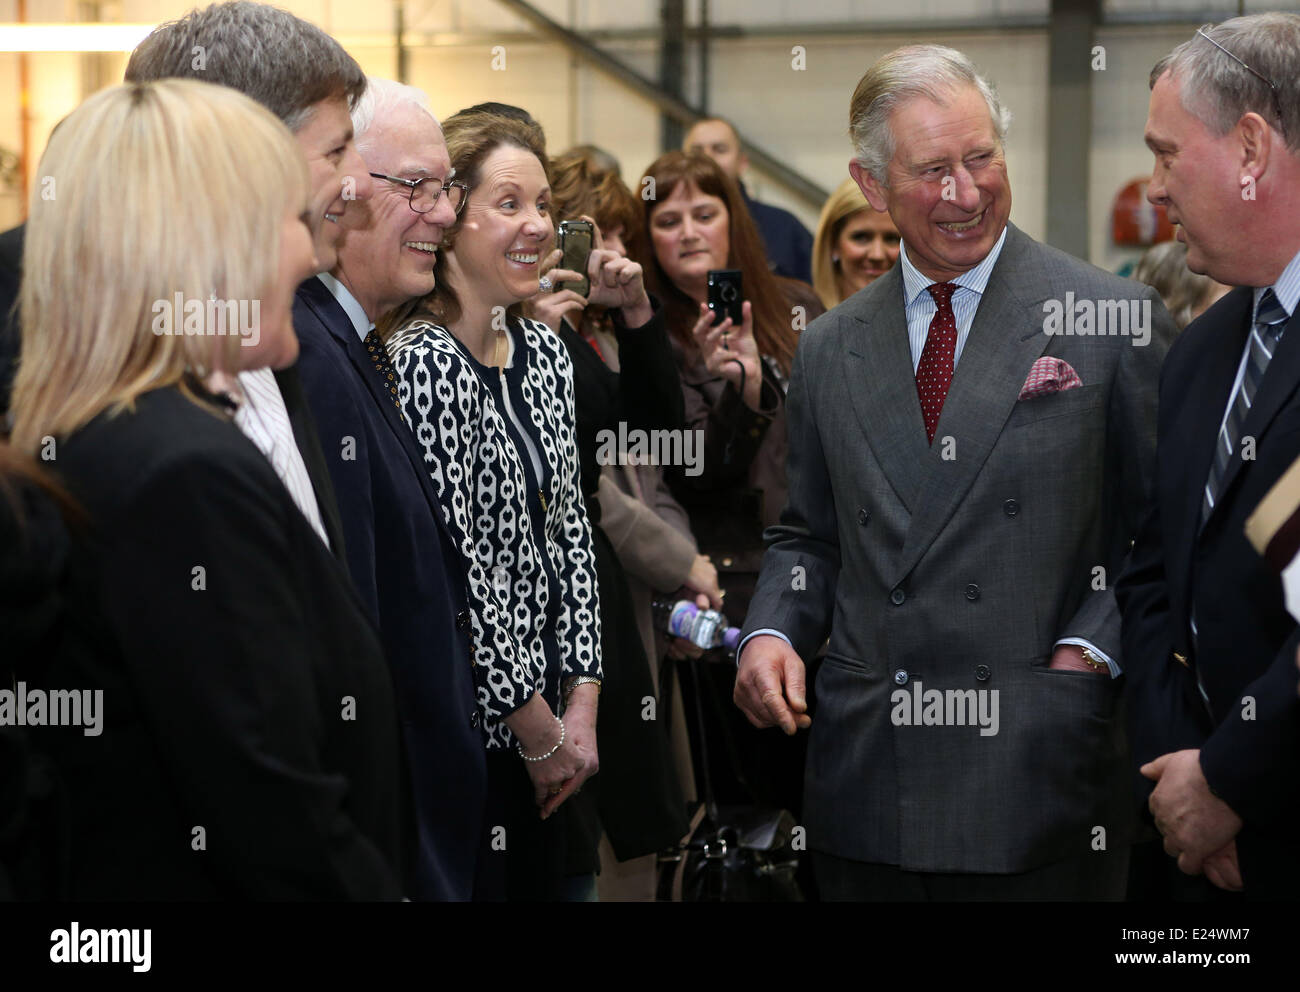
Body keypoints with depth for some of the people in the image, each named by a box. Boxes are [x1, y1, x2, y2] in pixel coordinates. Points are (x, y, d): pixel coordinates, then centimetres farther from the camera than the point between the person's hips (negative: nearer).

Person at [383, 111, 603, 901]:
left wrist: (581, 707, 3)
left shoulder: (543, 350, 8)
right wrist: (540, 731, -10)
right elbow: (452, 567, -18)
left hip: (545, 729, 7)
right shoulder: (422, 363, -16)